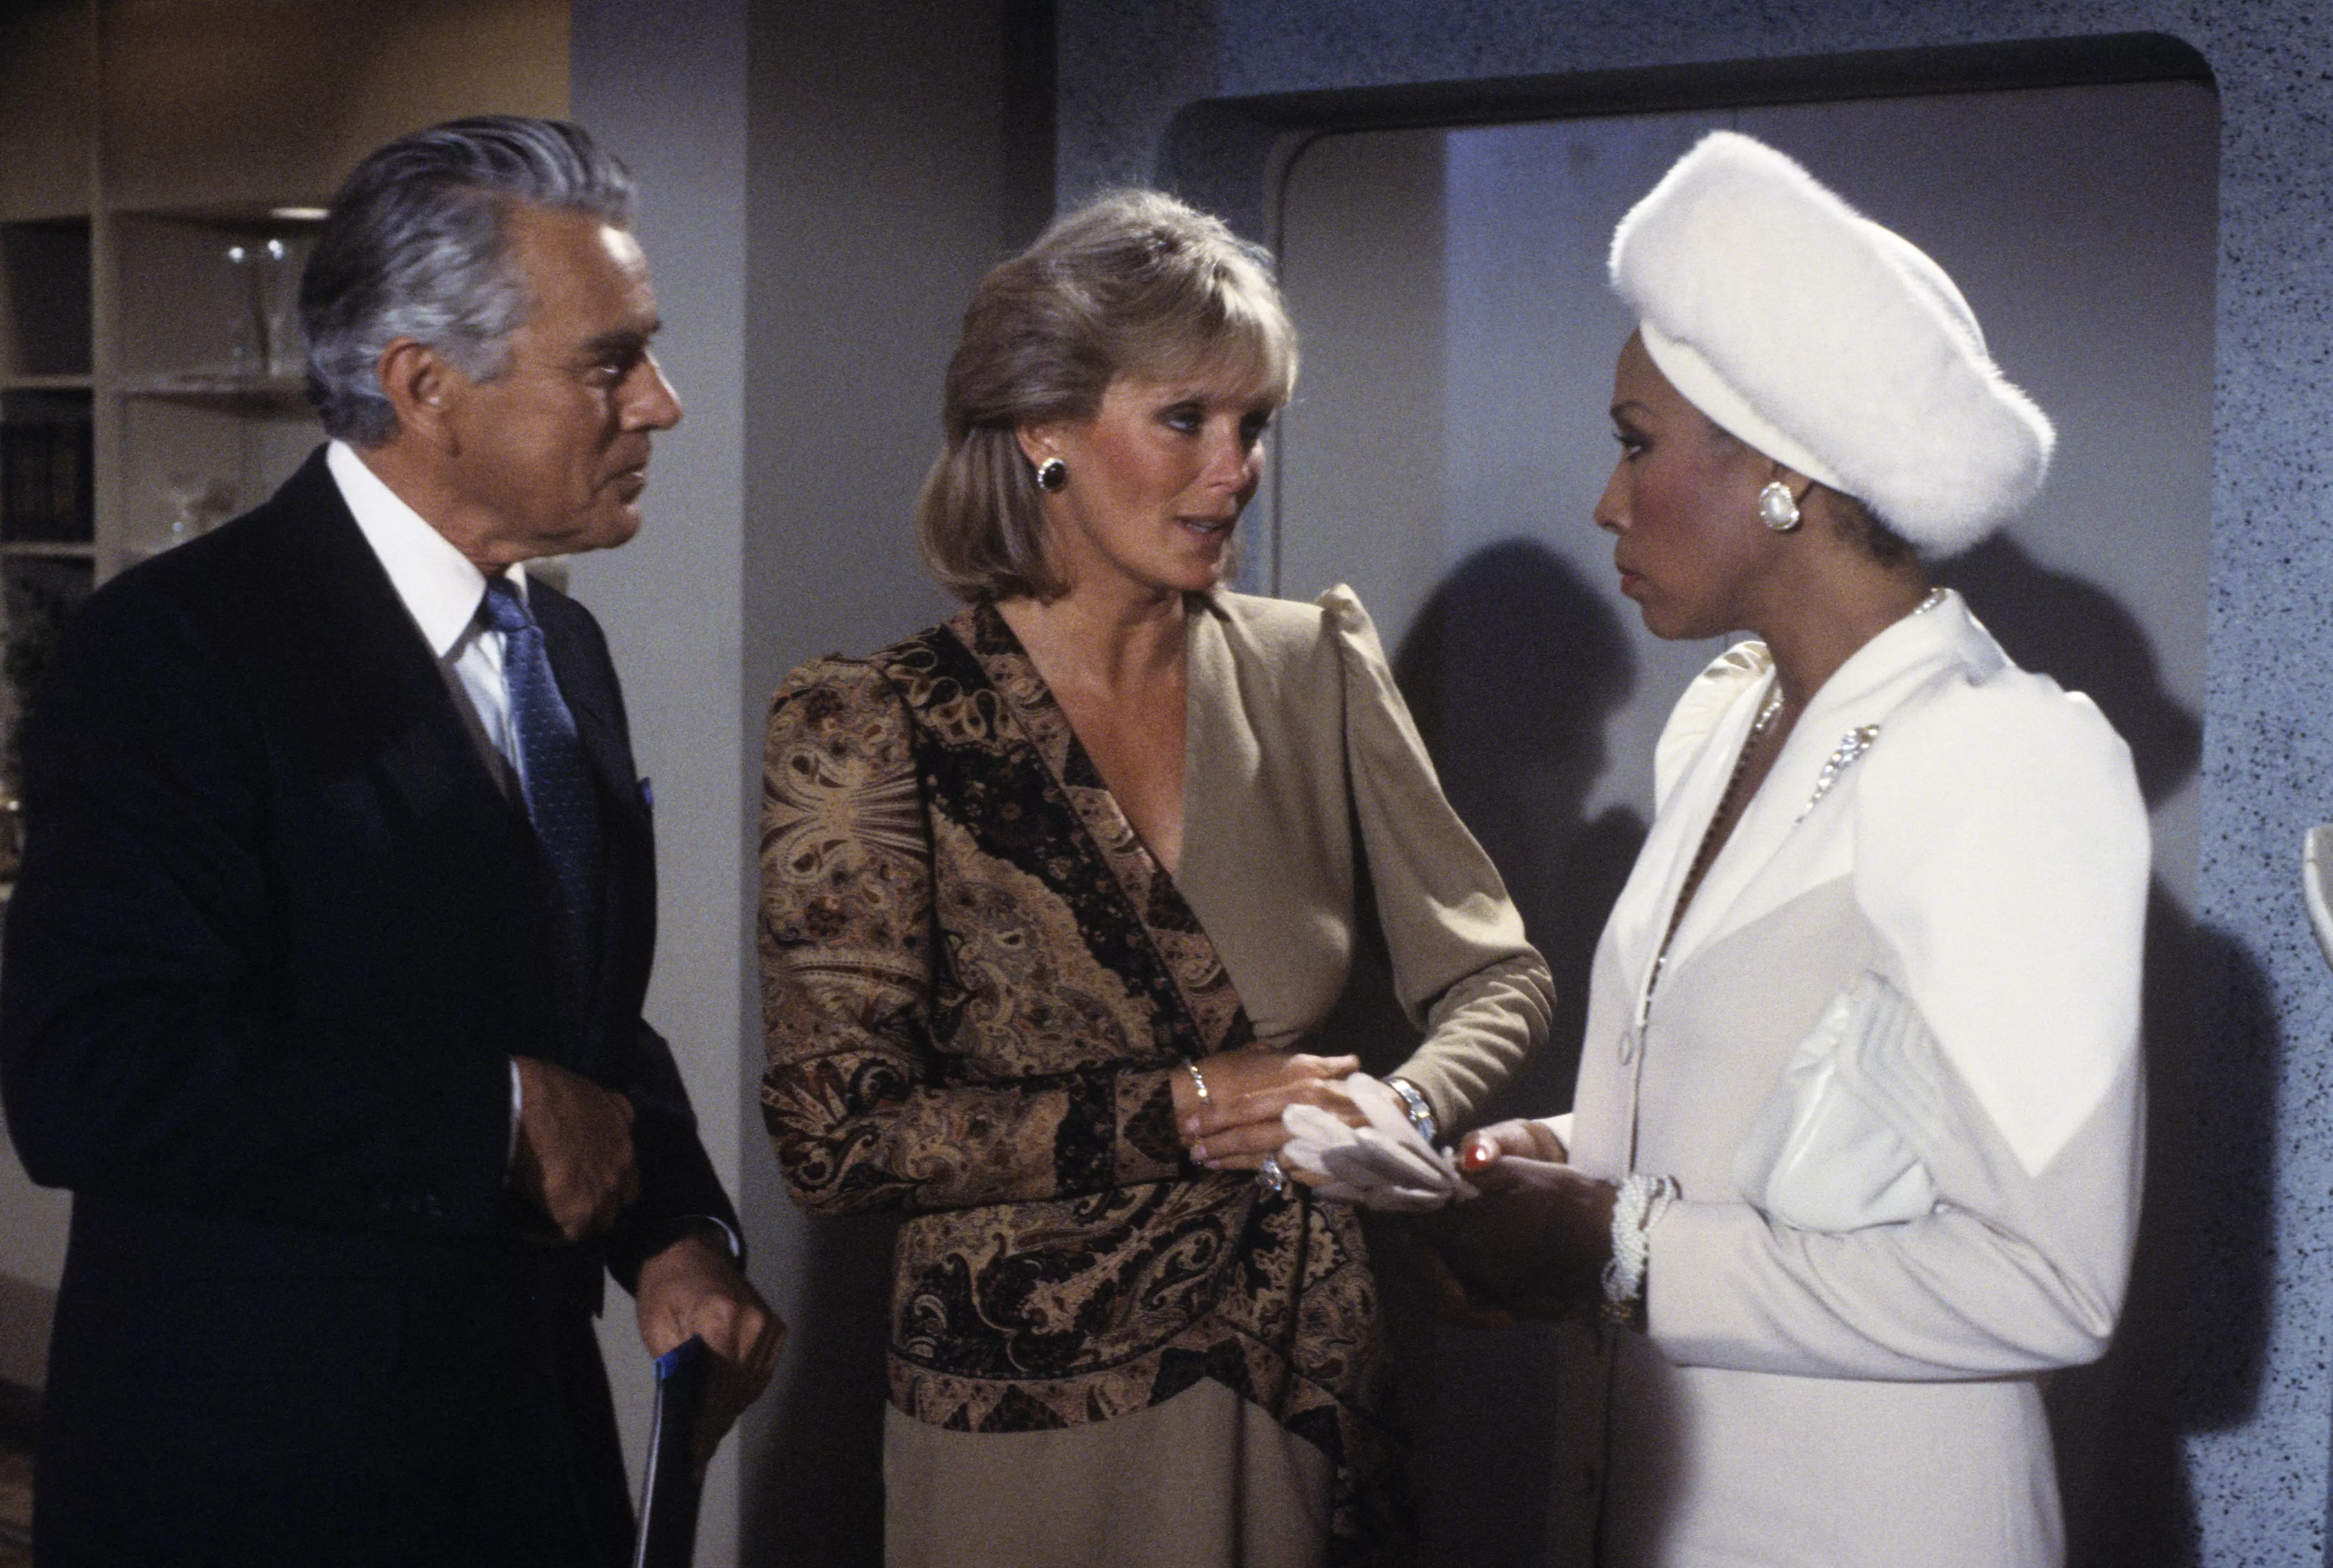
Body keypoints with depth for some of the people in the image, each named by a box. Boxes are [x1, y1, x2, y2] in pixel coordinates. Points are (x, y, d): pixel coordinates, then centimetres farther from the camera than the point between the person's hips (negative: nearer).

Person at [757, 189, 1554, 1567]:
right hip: (1026, 1418, -3)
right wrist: (1181, 1113, -17)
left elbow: (1497, 974, 5)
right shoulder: (876, 727, -10)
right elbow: (838, 1135, -13)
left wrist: (1393, 1113, -16)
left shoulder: (1317, 668, 1)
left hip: (1306, 1386, 4)